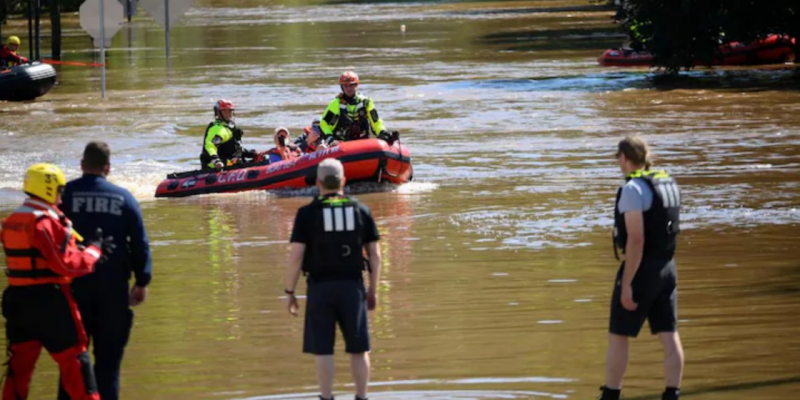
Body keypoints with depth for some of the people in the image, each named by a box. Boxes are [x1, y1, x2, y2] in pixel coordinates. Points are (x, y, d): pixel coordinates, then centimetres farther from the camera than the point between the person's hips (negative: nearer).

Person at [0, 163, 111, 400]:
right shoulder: (45, 222, -16)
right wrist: (95, 249, -5)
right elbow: (67, 264, -19)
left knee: (19, 362, 11)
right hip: (49, 300, -8)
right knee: (73, 359, 2)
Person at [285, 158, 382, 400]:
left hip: (320, 287, -2)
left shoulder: (307, 214, -5)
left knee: (323, 351, 2)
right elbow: (375, 255, 4)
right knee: (358, 349, 10)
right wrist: (373, 290, 13)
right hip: (352, 286, 2)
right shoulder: (360, 210, 3)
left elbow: (296, 256, -9)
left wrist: (289, 292, 0)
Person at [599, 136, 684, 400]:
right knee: (669, 336, 3)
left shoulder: (633, 189, -17)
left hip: (641, 269, -8)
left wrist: (626, 284, -21)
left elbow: (636, 240, -22)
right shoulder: (667, 183, 8)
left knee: (618, 336, 4)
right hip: (667, 267, 8)